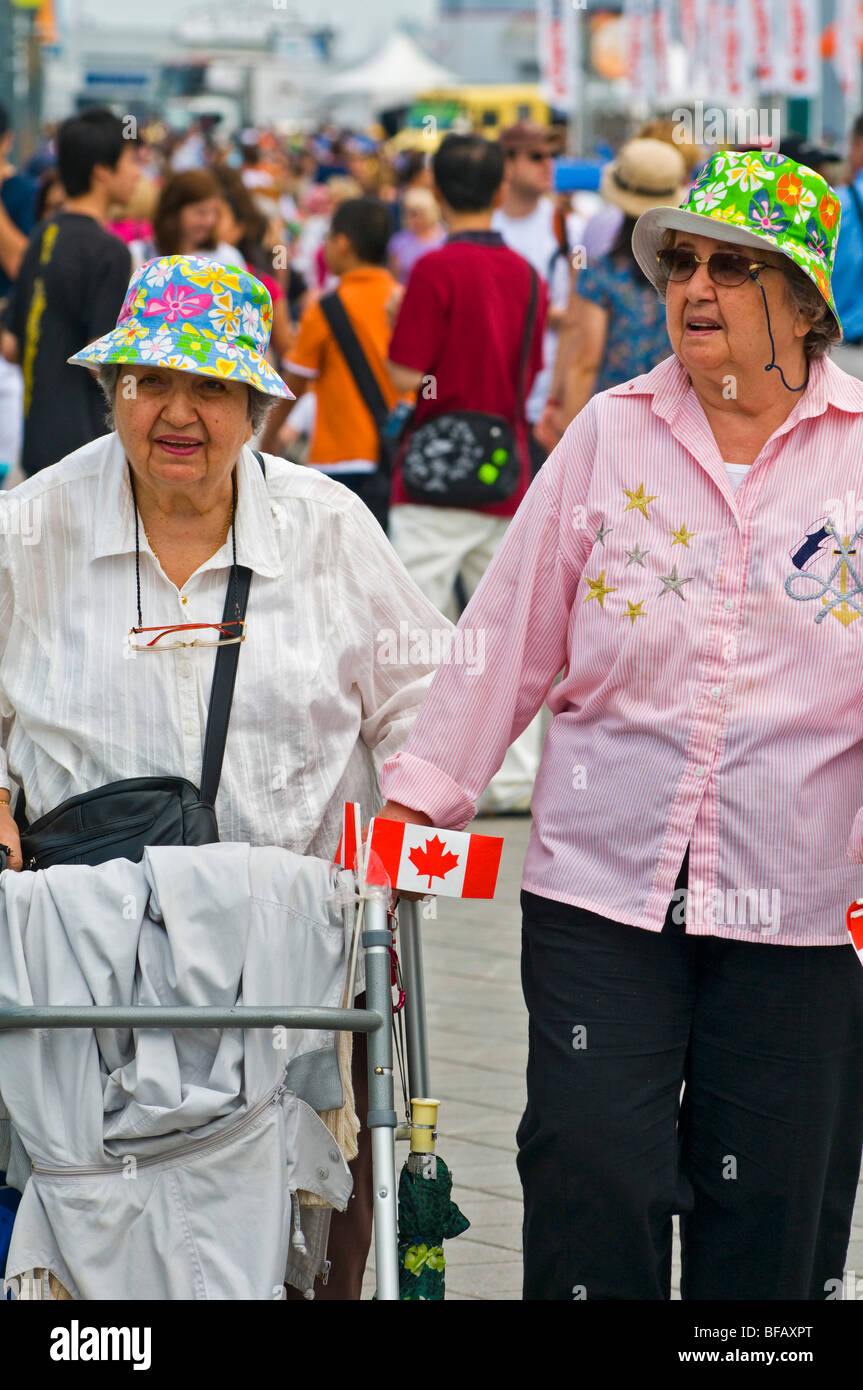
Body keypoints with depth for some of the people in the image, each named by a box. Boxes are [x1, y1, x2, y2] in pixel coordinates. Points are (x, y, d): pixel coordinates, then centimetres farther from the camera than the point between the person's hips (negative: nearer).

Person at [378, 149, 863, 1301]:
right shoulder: (610, 434, 7)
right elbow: (514, 631, 9)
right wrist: (423, 791, 6)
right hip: (601, 880, 1)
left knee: (769, 1208, 5)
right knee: (590, 1175, -5)